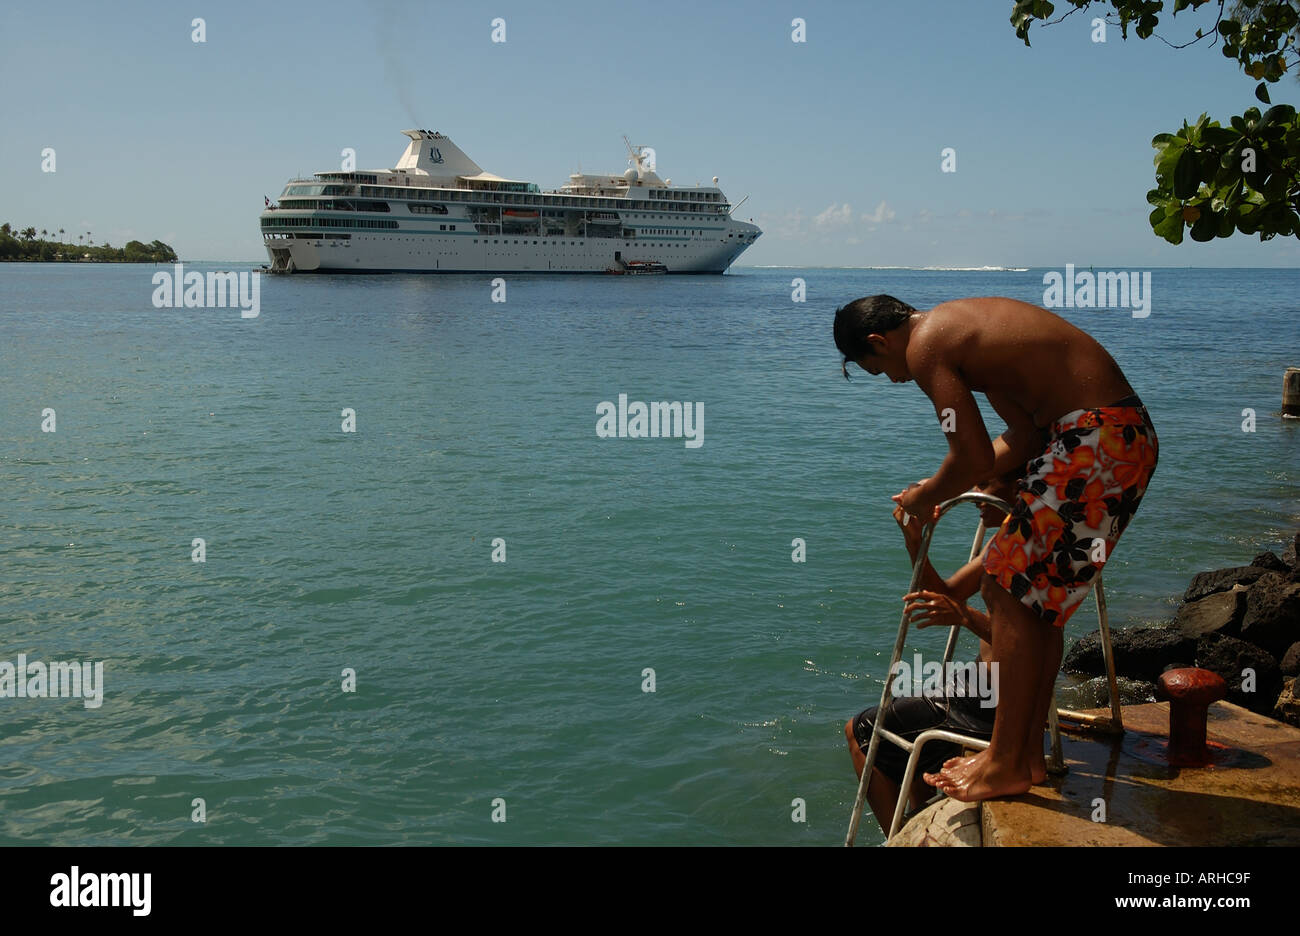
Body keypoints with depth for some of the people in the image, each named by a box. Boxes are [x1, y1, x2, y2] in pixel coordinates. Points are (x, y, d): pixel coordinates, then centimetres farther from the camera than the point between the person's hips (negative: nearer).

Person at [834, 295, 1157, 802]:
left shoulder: (926, 346, -9)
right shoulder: (962, 326, 20)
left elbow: (976, 458, -13)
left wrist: (924, 499, 5)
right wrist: (940, 488, 19)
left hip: (1097, 437, -10)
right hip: (1129, 431, 10)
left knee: (1011, 589, -4)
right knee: (1036, 592, 16)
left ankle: (1007, 764, 2)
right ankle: (1029, 750, 25)